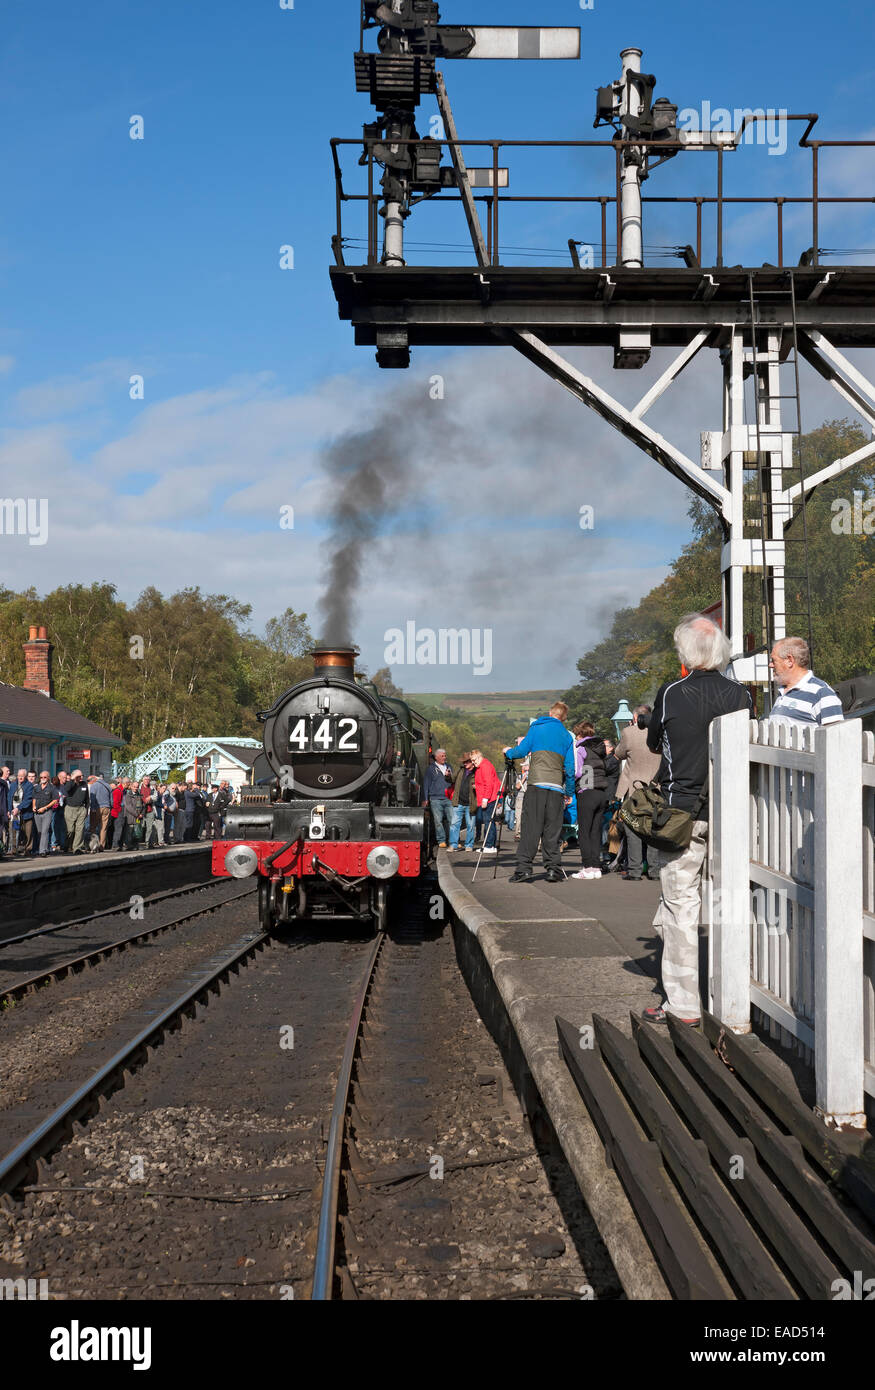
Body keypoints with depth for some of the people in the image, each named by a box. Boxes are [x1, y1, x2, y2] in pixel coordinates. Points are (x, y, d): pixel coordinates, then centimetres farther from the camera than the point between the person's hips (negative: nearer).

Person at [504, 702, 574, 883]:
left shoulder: (536, 728, 6)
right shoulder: (567, 736, 12)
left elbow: (522, 751, 4)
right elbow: (570, 768, 9)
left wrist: (508, 752, 26)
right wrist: (569, 793, 16)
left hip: (536, 784, -2)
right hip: (557, 787, 2)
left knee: (530, 828, -3)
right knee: (552, 830, 6)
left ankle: (523, 869, -9)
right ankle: (553, 869, 1)